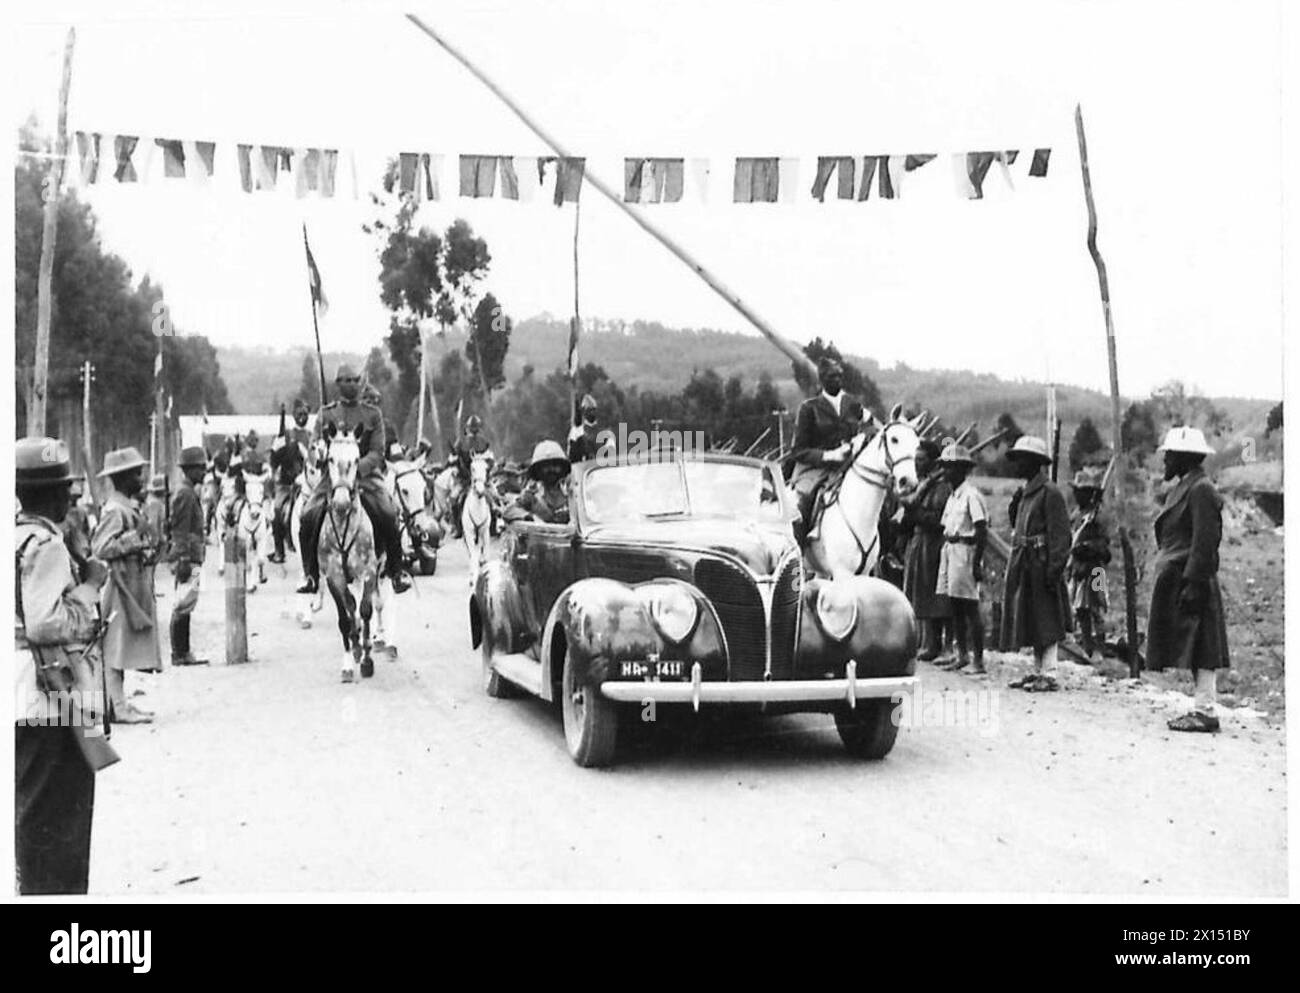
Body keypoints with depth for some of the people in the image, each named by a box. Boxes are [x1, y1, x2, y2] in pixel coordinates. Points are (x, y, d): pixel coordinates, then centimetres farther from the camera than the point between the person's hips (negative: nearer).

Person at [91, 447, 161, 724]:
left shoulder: (127, 507, 14)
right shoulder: (115, 510, -16)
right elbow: (100, 548, -22)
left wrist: (147, 548, 11)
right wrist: (134, 539, -21)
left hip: (135, 584, 10)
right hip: (122, 584, -10)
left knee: (124, 648, 13)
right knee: (116, 647, -6)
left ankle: (119, 703, 18)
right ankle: (117, 707, -3)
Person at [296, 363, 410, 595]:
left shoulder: (372, 414, 9)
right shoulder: (325, 414, 12)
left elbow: (377, 452, 1)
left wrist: (359, 467, -18)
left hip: (365, 473, -1)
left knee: (387, 516, -23)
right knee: (308, 518, -18)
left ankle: (396, 573, -8)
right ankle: (311, 576, -2)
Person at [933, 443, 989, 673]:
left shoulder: (971, 495, -11)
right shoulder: (952, 496, 15)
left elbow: (982, 532, -16)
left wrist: (977, 563, -20)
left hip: (965, 550, -9)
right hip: (949, 550, 9)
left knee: (970, 609, -6)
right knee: (955, 608, 13)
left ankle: (978, 660, -2)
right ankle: (962, 656, 22)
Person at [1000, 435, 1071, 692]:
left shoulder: (1050, 493, -11)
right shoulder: (1024, 493, 16)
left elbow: (1059, 534, -16)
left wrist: (1054, 568, -20)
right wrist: (1015, 563, 13)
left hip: (1041, 562, -9)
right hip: (1024, 563, 9)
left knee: (1046, 620, -5)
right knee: (1031, 621, 12)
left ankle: (1049, 675, -2)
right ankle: (1038, 671, 19)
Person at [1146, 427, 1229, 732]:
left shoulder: (1201, 490, -13)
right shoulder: (1183, 488, 18)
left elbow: (1205, 543, -19)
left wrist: (1193, 585, -22)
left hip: (1191, 581, -10)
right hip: (1175, 580, 10)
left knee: (1201, 649, -7)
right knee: (1195, 650, 11)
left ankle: (1205, 711, -4)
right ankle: (1201, 708, 15)